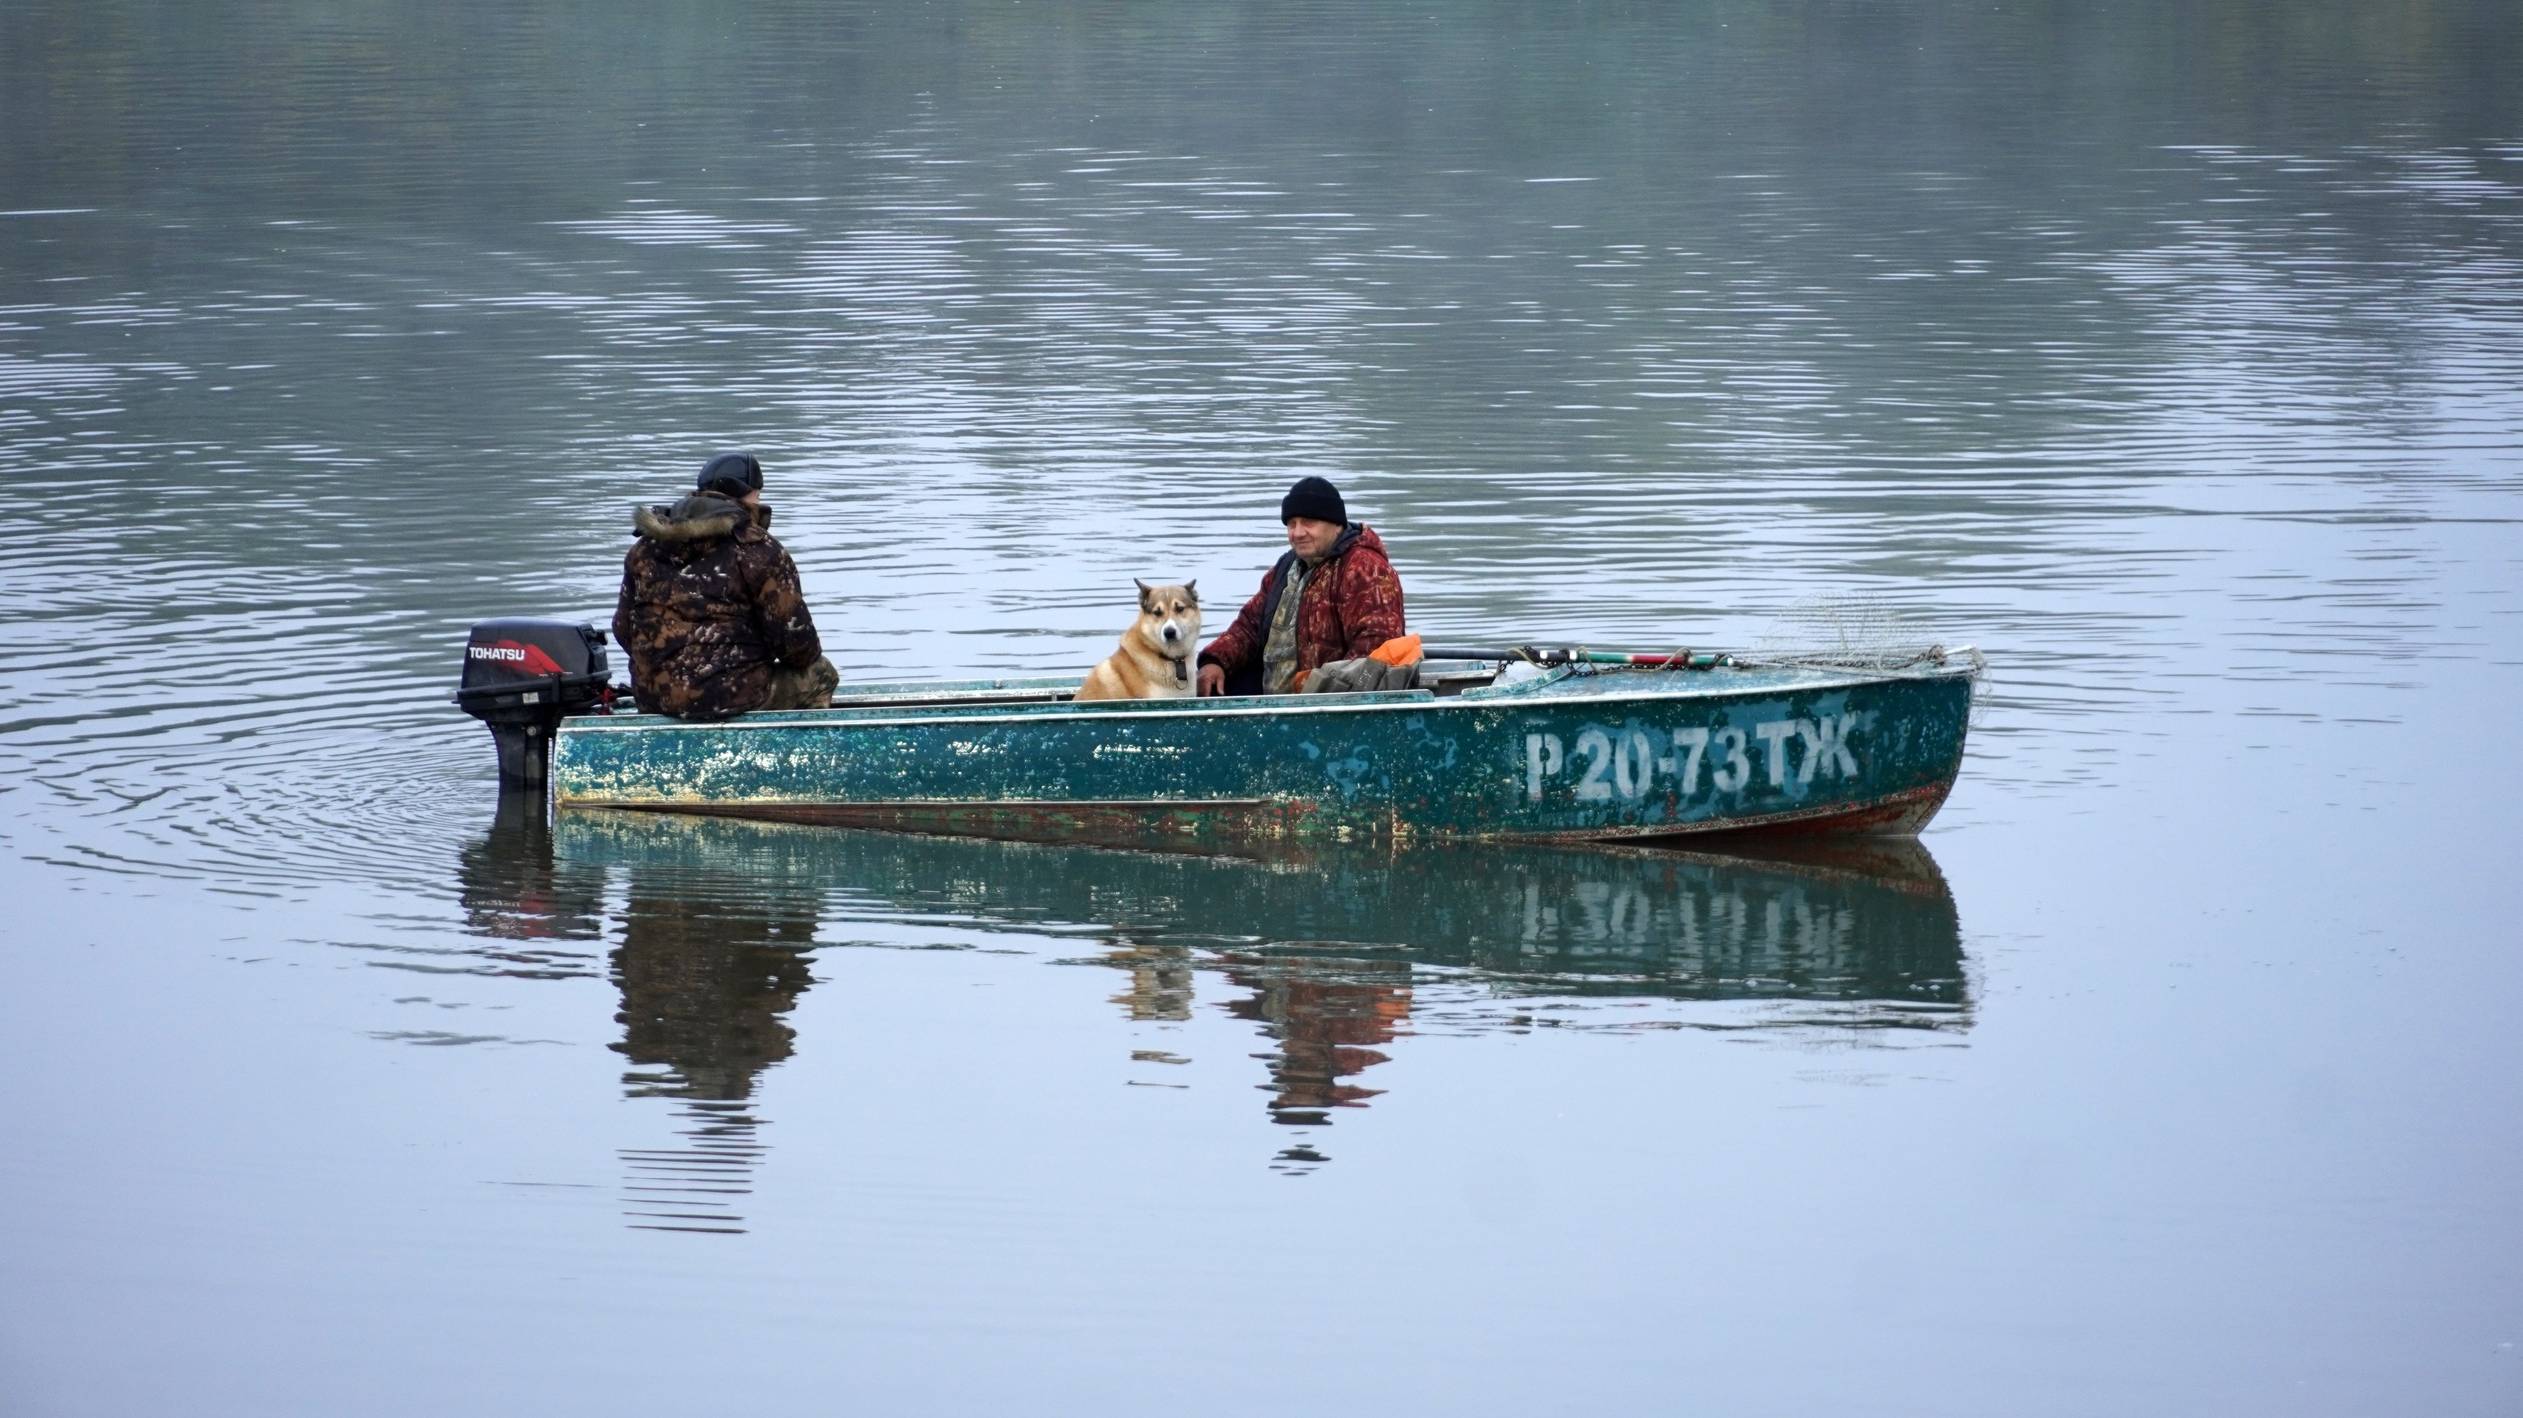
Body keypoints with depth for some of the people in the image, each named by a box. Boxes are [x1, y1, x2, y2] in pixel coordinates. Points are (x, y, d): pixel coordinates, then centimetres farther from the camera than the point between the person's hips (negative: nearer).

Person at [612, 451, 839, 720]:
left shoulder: (644, 549, 9)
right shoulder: (759, 551, -9)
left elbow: (623, 630, 13)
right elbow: (794, 636, -8)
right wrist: (807, 655, 15)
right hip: (732, 696, -6)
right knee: (820, 675, 18)